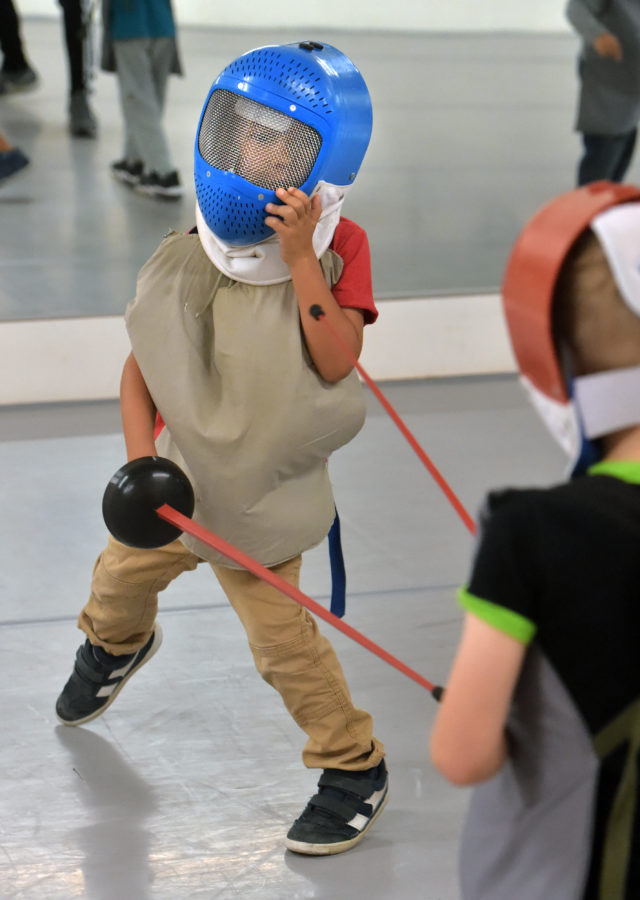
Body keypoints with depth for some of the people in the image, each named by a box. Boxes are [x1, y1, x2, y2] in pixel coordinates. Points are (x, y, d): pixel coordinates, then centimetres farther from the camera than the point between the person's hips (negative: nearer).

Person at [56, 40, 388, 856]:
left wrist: (299, 257, -34)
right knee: (122, 571, 26)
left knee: (279, 635, -7)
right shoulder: (187, 260, -9)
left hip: (260, 498, -5)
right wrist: (141, 460, -16)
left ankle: (354, 767, 13)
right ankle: (115, 645, 64)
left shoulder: (340, 247, -16)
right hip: (182, 477, 5)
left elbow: (334, 362, -29)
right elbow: (141, 366, -4)